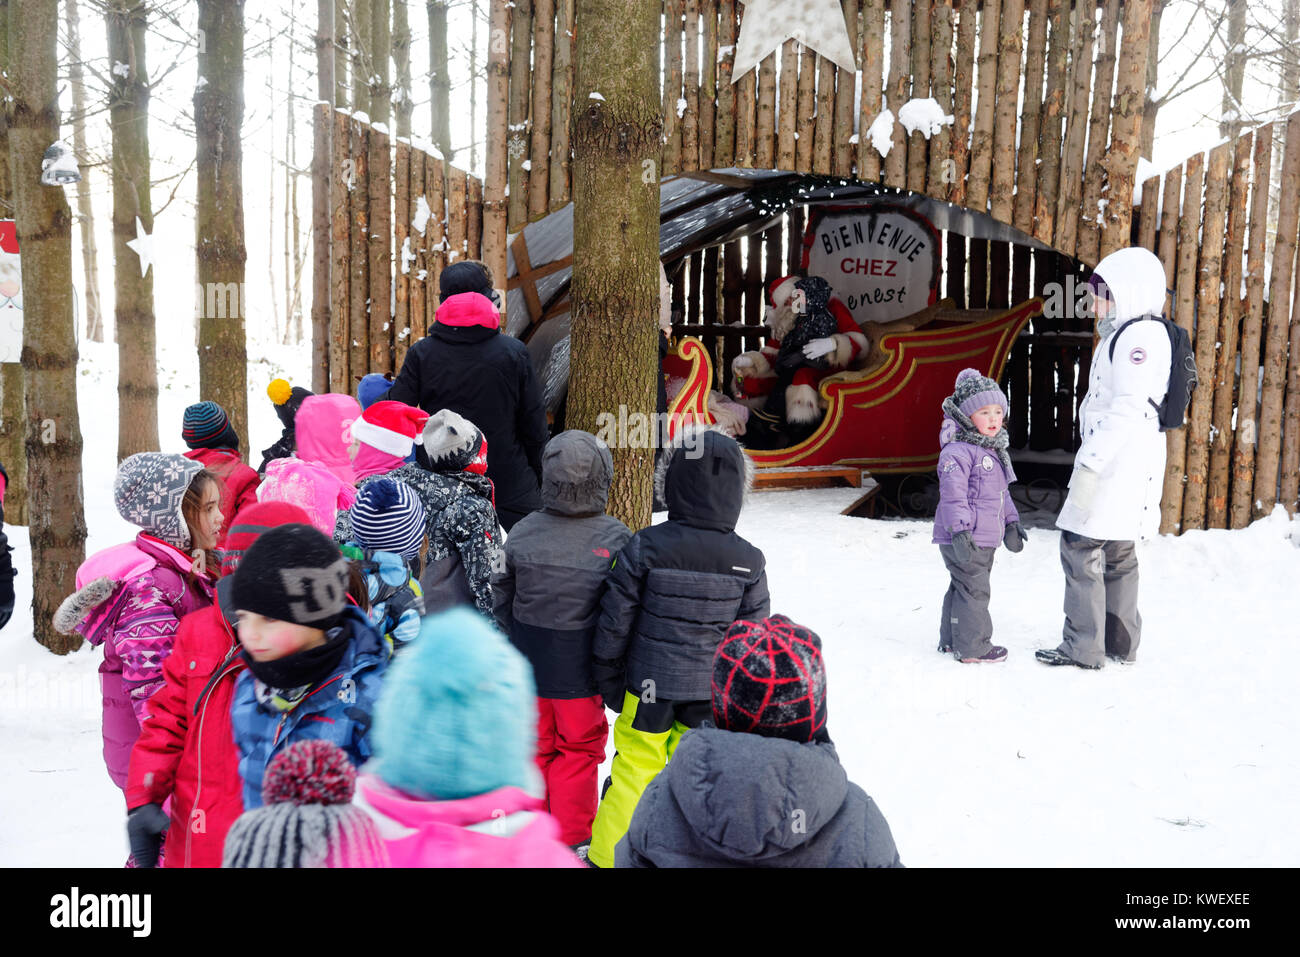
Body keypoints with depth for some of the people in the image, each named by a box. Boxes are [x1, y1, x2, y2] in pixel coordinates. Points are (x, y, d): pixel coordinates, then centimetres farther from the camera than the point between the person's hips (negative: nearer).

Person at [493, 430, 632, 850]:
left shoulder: (523, 533, -10)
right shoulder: (615, 538, -18)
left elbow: (502, 601, 1)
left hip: (528, 667, 3)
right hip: (581, 672, -2)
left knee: (535, 746, 19)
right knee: (581, 749, 15)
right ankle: (572, 835, 25)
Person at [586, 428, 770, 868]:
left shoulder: (644, 548, -17)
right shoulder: (748, 561, -9)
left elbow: (614, 624, -9)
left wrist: (610, 684, 5)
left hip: (649, 688, -1)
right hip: (712, 695, 1)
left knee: (634, 770, 13)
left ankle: (608, 854, 26)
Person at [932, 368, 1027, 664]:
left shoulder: (994, 451, 17)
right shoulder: (957, 452, -16)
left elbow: (1002, 493, 27)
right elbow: (953, 494, -22)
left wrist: (1011, 522, 27)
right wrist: (959, 531, -28)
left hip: (985, 539, 10)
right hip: (964, 539, -10)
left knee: (964, 588, 17)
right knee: (973, 590, -5)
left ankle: (951, 640, 28)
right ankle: (972, 647, 4)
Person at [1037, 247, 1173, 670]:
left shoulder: (1141, 335, -13)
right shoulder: (1125, 336, 18)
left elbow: (1127, 409, -23)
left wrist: (1089, 465, -26)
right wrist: (1091, 462, 20)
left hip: (1119, 463, -11)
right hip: (1118, 463, 11)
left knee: (1080, 546, -8)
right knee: (1116, 553, 14)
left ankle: (1083, 647, -5)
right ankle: (1120, 643, 22)